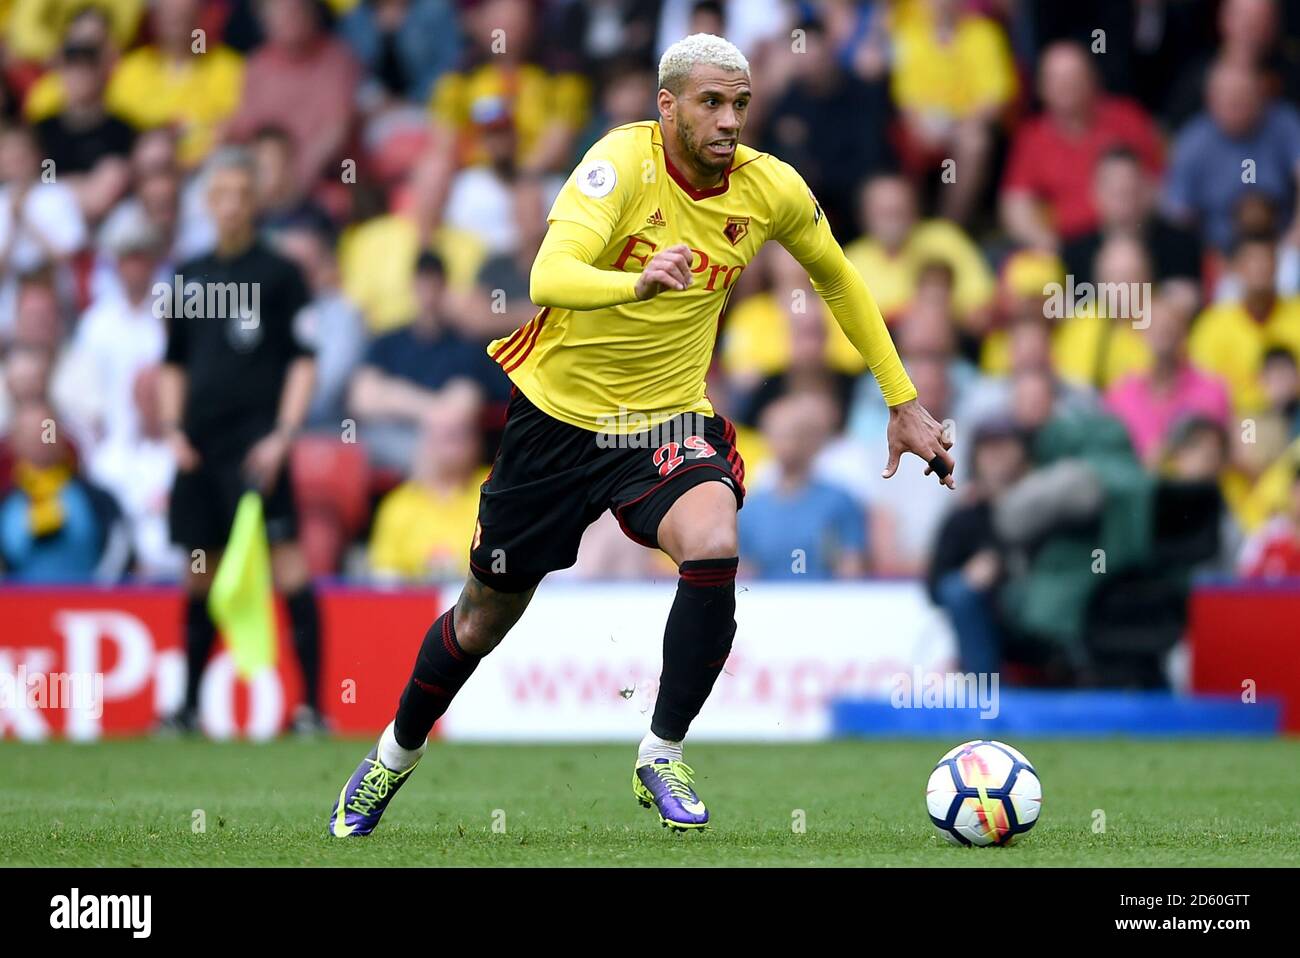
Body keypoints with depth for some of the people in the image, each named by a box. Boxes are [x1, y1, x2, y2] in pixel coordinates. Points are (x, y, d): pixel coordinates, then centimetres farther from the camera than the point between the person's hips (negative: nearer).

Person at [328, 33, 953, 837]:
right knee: (484, 619, 11)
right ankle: (395, 756, 39)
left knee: (713, 545, -30)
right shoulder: (624, 161, -22)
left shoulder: (772, 189, -9)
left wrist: (904, 403, 12)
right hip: (559, 409, -2)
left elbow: (839, 280, 11)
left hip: (667, 420, 2)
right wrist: (639, 282, -55)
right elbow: (549, 278, -36)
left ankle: (663, 758, -13)